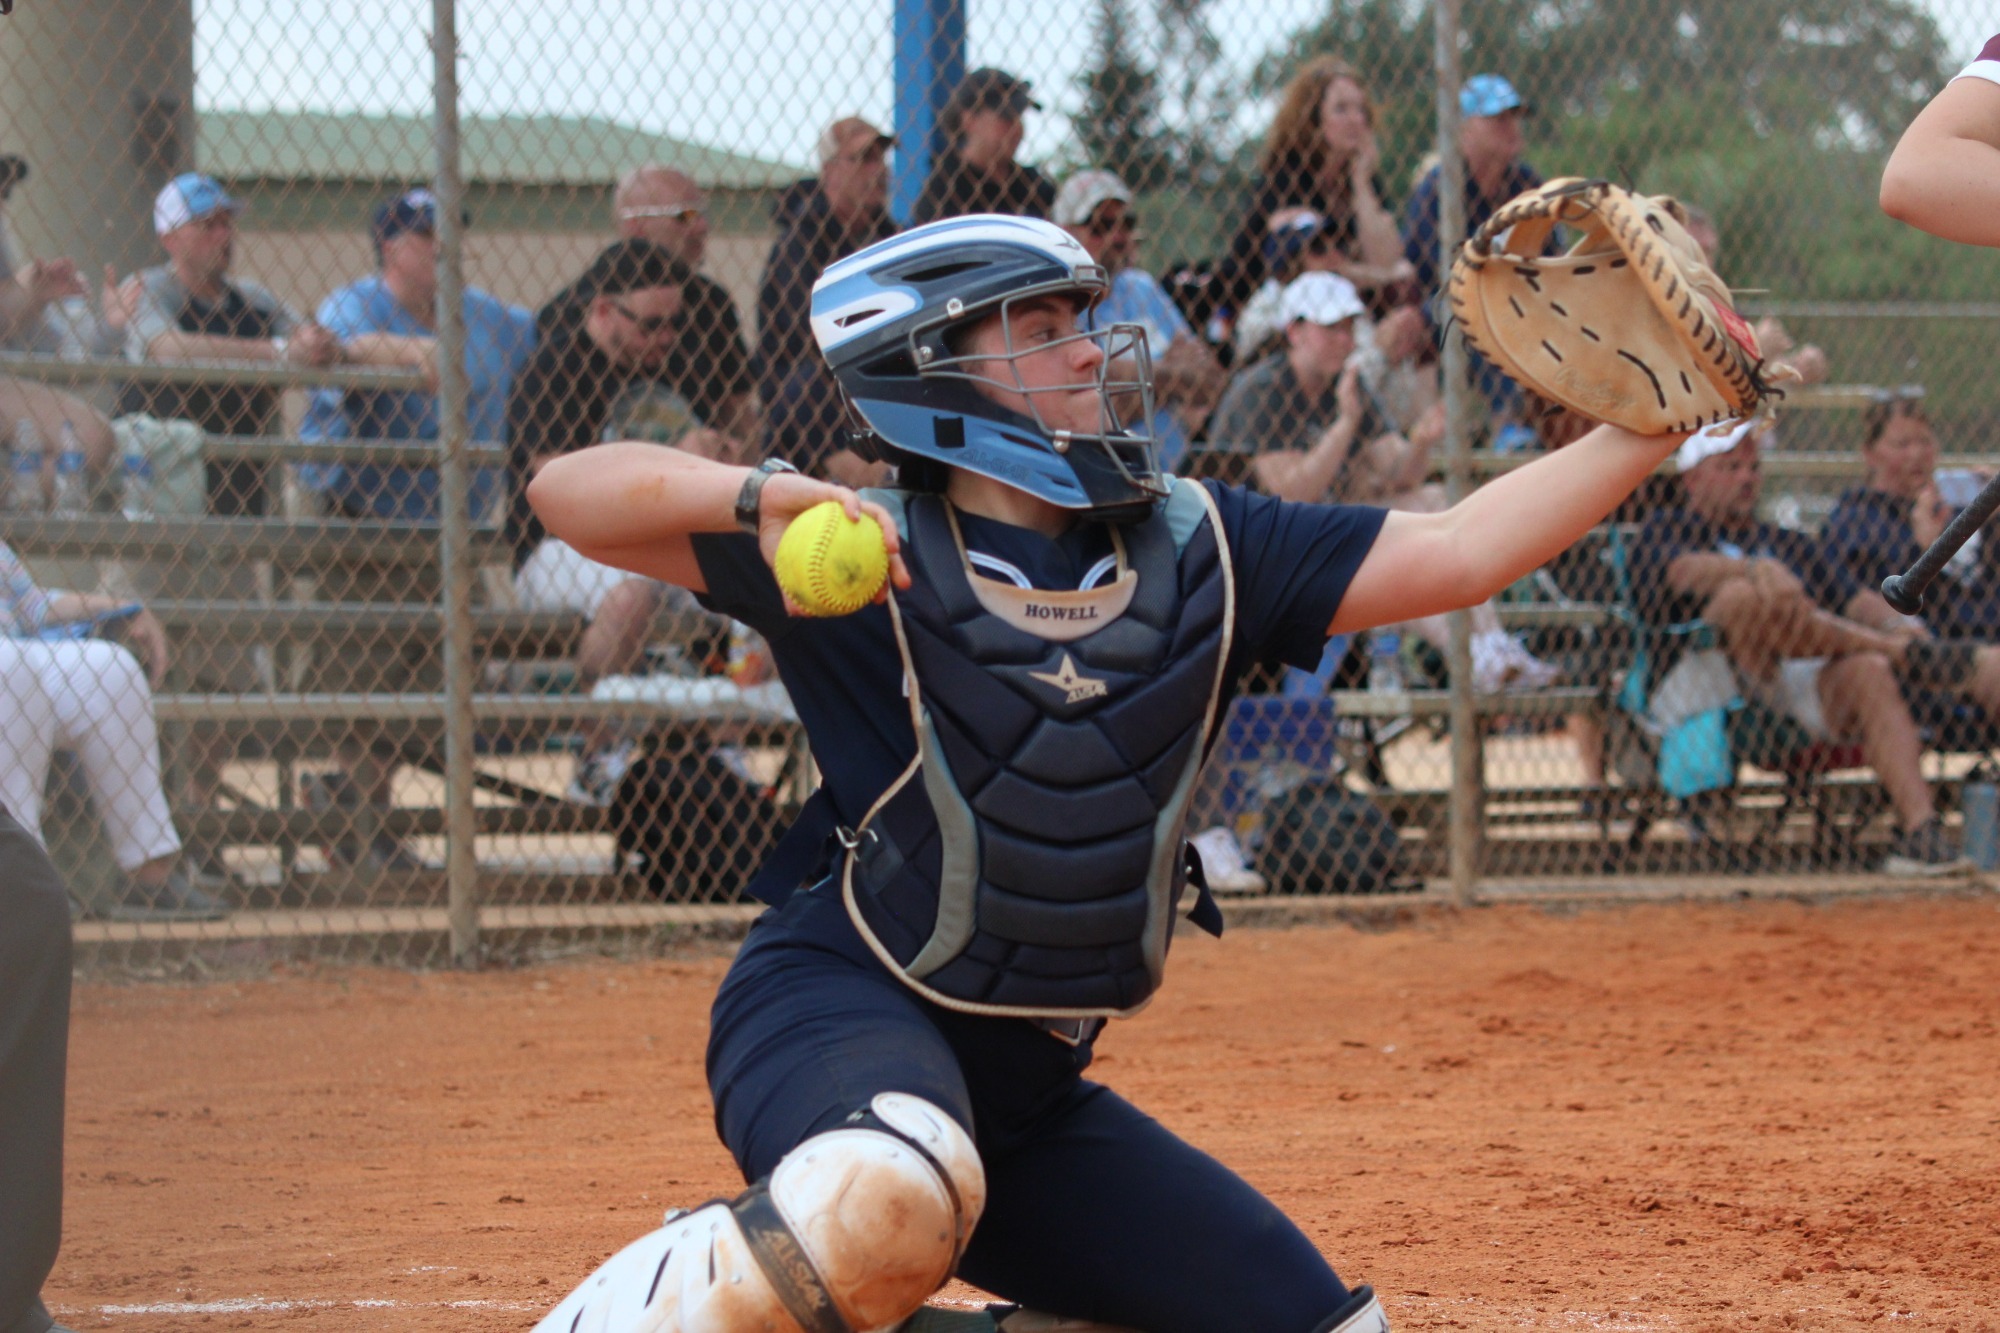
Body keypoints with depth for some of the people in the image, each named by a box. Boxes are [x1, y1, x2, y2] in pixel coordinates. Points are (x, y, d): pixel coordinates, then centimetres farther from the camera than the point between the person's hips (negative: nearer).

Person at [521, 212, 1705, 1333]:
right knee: (896, 1204, -42)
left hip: (1031, 1090, 7)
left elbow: (1458, 553, 5)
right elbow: (571, 493, -13)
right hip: (836, 1007, -7)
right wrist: (763, 498, -30)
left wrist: (1653, 427, -1)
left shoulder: (1195, 548, 7)